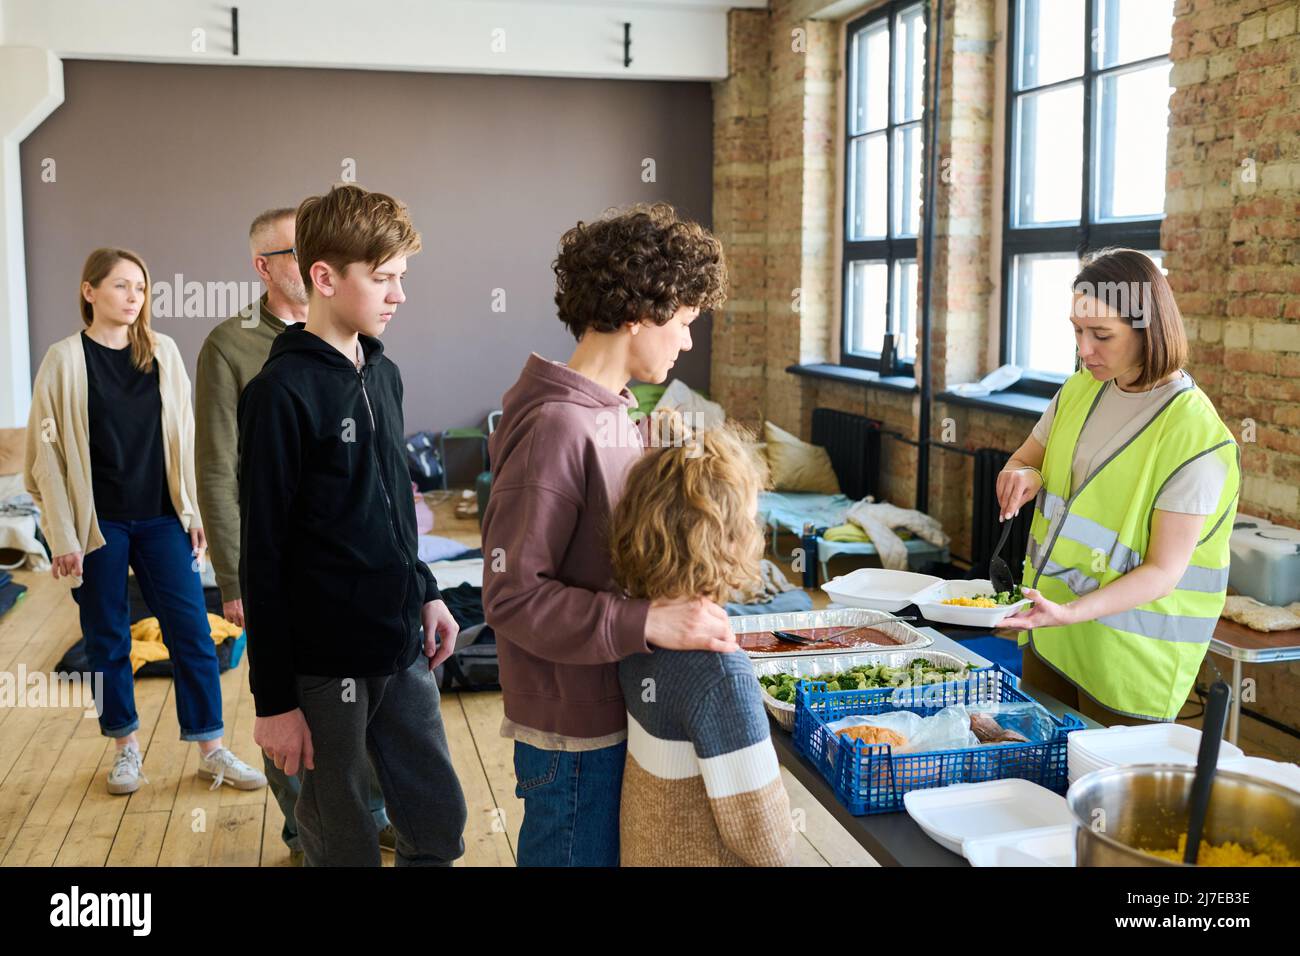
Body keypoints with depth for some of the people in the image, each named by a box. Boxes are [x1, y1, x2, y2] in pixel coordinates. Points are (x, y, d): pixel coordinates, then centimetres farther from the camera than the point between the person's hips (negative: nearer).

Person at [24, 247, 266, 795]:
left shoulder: (162, 352, 3)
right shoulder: (65, 361, -5)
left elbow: (183, 436, 7)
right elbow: (48, 453, -4)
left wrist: (192, 511, 5)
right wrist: (64, 538, -7)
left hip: (161, 518, 2)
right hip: (99, 524, -2)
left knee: (192, 632, 2)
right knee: (107, 638, 8)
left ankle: (212, 752, 12)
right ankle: (126, 748, 25)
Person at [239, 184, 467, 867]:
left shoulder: (383, 375, 7)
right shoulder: (281, 392, -15)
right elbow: (262, 557, -14)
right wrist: (273, 699, -13)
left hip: (402, 649, 7)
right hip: (326, 663, -7)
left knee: (440, 824, 14)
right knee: (346, 844, 9)